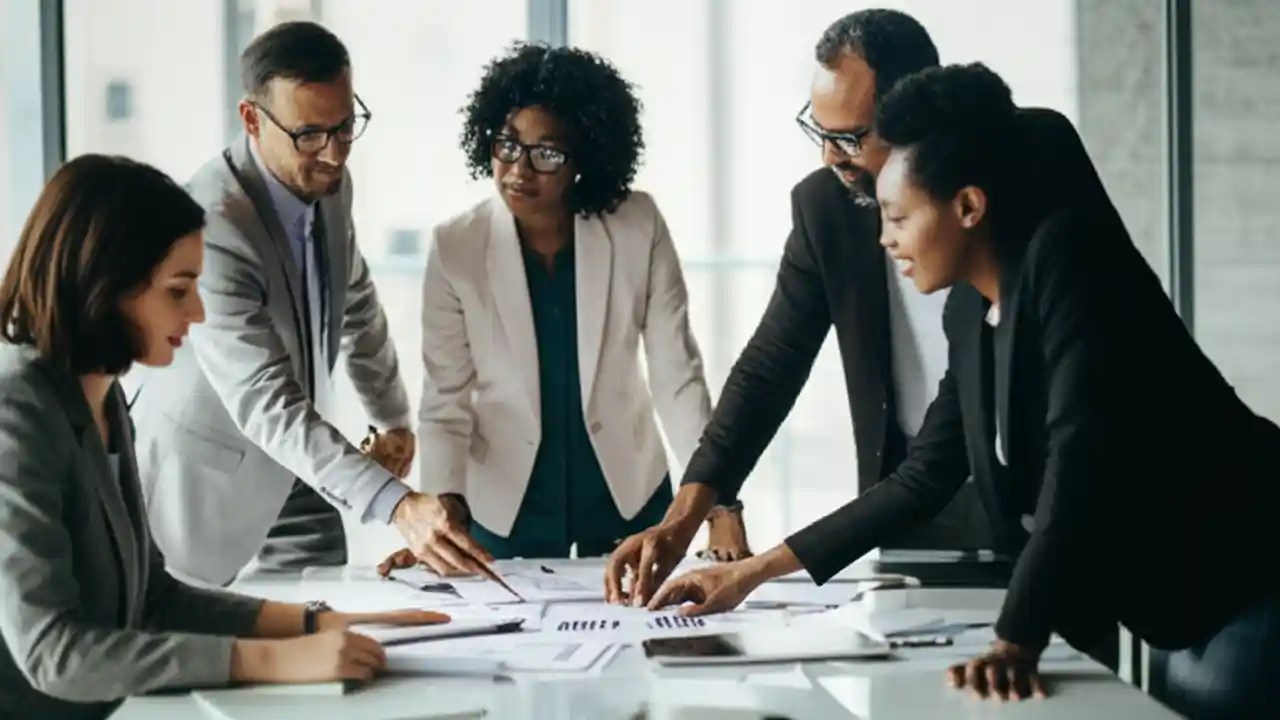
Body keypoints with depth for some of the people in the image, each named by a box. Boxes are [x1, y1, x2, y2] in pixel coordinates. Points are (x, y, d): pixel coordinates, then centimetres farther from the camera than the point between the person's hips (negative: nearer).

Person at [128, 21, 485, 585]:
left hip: (297, 463, 7)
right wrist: (396, 506, -46)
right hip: (209, 467, -7)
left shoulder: (327, 182, -8)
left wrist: (392, 415, 20)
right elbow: (266, 405, -38)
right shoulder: (209, 226, -32)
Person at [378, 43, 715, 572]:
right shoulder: (456, 248, -12)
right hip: (504, 507, 0)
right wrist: (446, 508, -25)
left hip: (628, 497, 1)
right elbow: (446, 402, -10)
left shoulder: (638, 228, -12)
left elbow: (677, 375, -9)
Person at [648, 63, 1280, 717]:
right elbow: (924, 479, 14)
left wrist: (1017, 640, -34)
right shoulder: (970, 310, 7)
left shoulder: (1068, 256, -17)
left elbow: (1081, 458, -27)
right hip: (1184, 598, 8)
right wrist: (751, 573, 13)